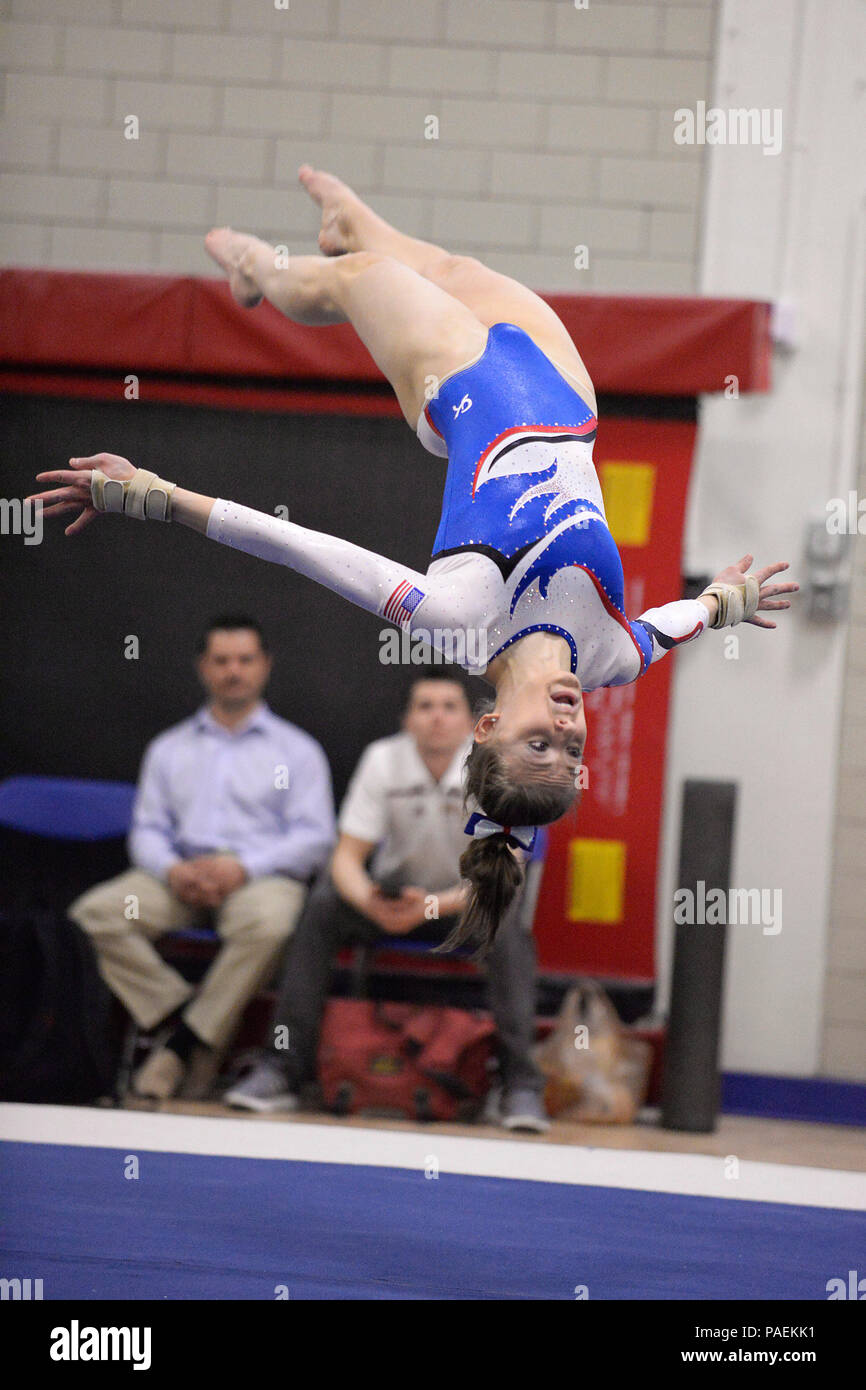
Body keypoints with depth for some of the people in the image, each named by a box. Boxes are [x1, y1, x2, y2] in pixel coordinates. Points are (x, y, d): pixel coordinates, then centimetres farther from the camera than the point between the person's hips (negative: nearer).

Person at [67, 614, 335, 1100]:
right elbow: (147, 829, 14)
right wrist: (173, 870, -10)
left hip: (261, 875, -3)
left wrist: (242, 867, -14)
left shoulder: (298, 750, 13)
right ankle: (181, 1014, -23)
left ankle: (188, 1040, -27)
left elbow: (315, 837, 2)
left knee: (267, 924, -40)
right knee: (93, 914, -26)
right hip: (181, 874, 3)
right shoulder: (169, 748, 22)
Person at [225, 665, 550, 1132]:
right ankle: (282, 1068, -26)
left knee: (508, 925, -34)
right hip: (395, 894, 2)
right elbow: (347, 857, -12)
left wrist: (433, 906, -38)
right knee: (321, 906, -26)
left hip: (466, 900, -2)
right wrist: (370, 903, -35)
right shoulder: (384, 760, -12)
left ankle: (519, 1084, -33)